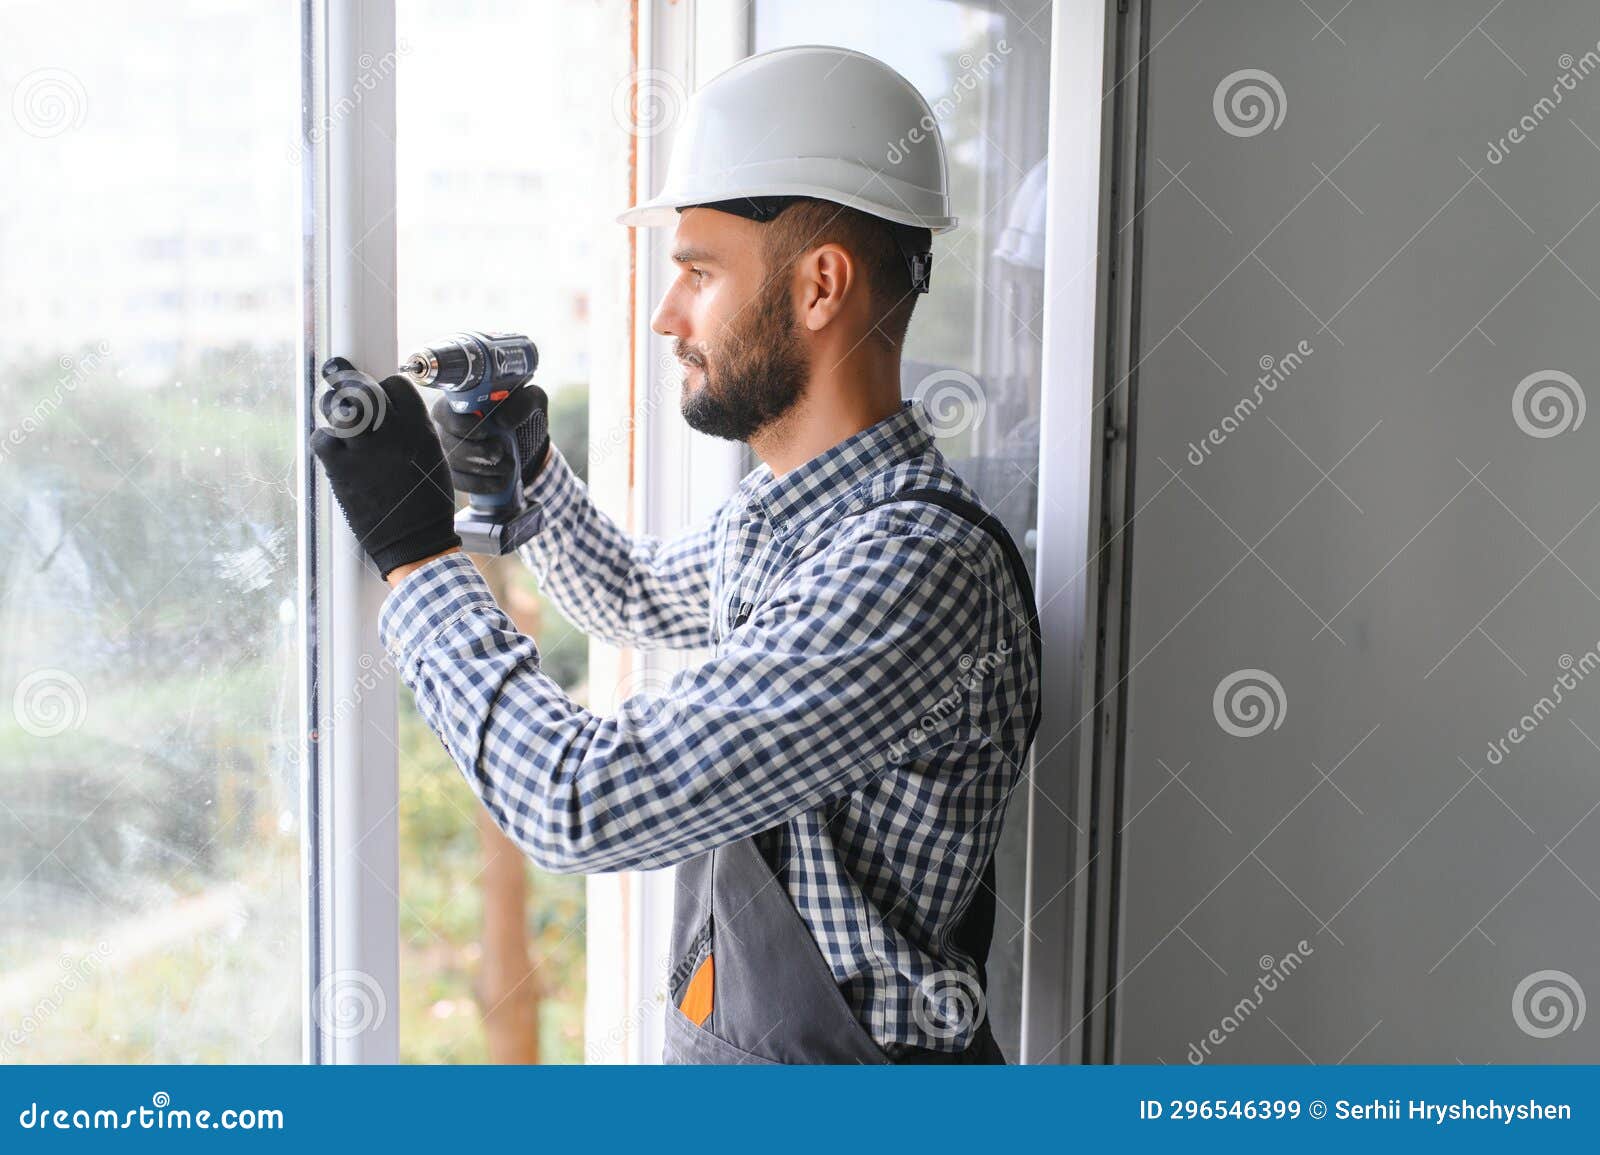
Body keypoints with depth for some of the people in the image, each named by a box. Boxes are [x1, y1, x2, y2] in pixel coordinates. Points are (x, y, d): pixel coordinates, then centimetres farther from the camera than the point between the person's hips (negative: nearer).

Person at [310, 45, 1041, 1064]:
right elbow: (639, 596, 25)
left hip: (839, 1064, -8)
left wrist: (416, 550, -18)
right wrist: (524, 470, 7)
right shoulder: (779, 517, 3)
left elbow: (585, 807, -27)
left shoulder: (917, 566, -25)